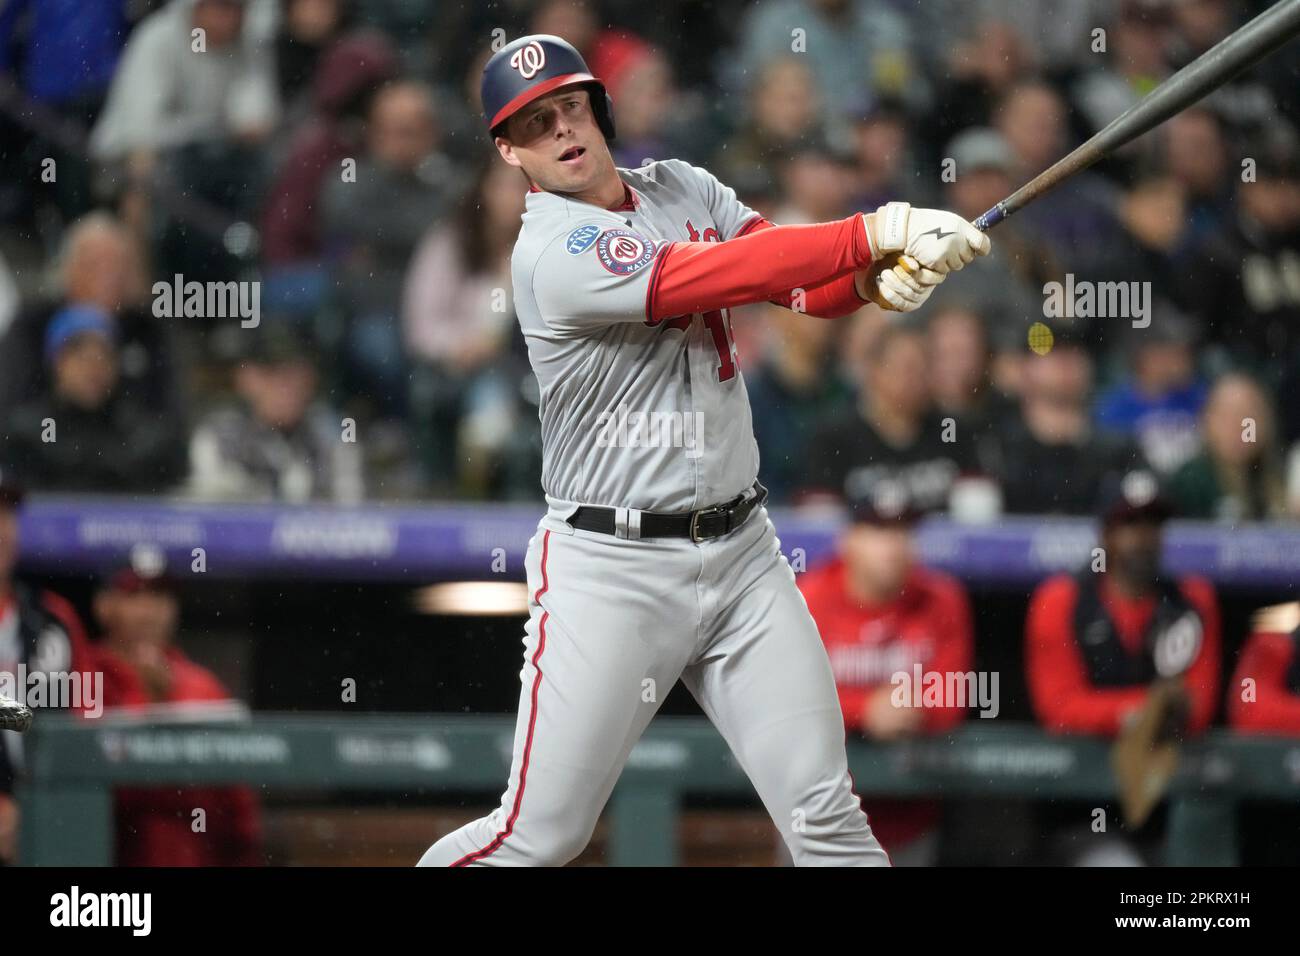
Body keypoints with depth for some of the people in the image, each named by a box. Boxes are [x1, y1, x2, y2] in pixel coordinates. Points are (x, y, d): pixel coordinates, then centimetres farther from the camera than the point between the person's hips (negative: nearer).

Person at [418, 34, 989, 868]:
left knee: (829, 821, -2)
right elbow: (716, 277, -25)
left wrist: (877, 280, -22)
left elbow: (810, 288, 1)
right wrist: (874, 234, -30)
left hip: (742, 550, 6)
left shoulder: (683, 190, 9)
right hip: (611, 570, -6)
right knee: (541, 837, -4)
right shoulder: (554, 251, -14)